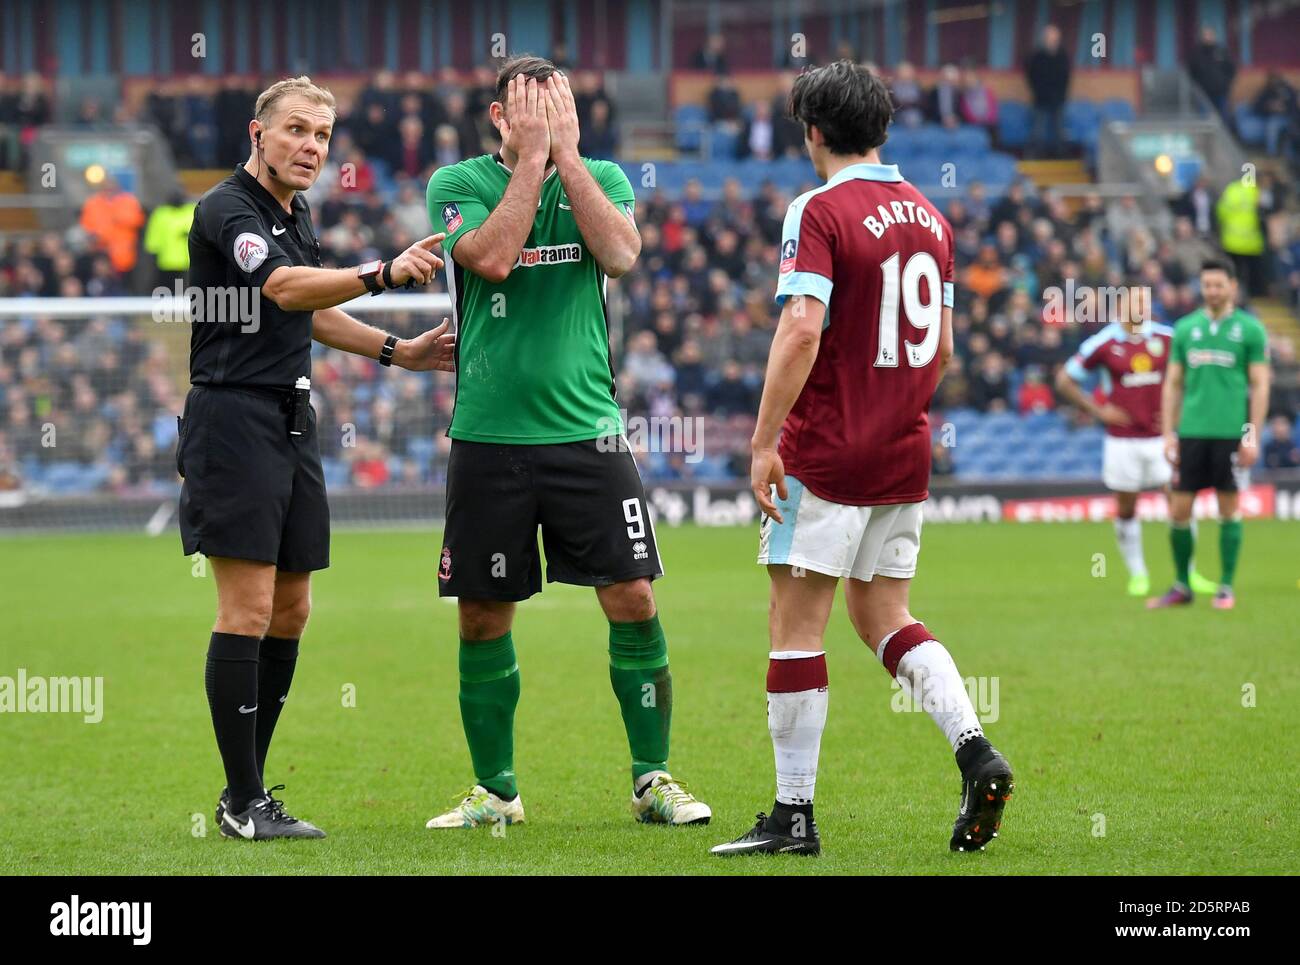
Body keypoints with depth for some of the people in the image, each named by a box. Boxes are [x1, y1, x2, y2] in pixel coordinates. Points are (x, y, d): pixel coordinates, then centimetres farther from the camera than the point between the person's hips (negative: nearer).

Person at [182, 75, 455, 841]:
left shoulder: (297, 214, 15)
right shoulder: (228, 209, -13)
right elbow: (285, 288, -30)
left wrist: (399, 351, 23)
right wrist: (384, 274, -41)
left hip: (292, 425, 9)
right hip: (235, 418, -9)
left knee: (291, 612, 9)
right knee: (249, 610, -10)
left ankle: (248, 790, 16)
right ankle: (244, 802, -7)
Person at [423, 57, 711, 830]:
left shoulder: (601, 178, 7)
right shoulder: (458, 184, 1)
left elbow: (621, 252, -12)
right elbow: (492, 258, -17)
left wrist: (567, 152, -11)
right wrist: (532, 156, -13)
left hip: (586, 431, 1)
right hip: (488, 437, -1)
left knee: (633, 599, -5)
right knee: (482, 615, 3)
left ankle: (653, 779, 7)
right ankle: (496, 789, 18)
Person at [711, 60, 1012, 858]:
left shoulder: (821, 211, -11)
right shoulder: (927, 215, 10)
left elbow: (801, 331, -21)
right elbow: (942, 347, 15)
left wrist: (764, 443, -18)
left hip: (827, 455, -7)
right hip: (905, 456, 7)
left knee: (797, 625, -1)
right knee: (884, 616, 16)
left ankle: (794, 815, -1)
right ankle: (976, 751, -4)